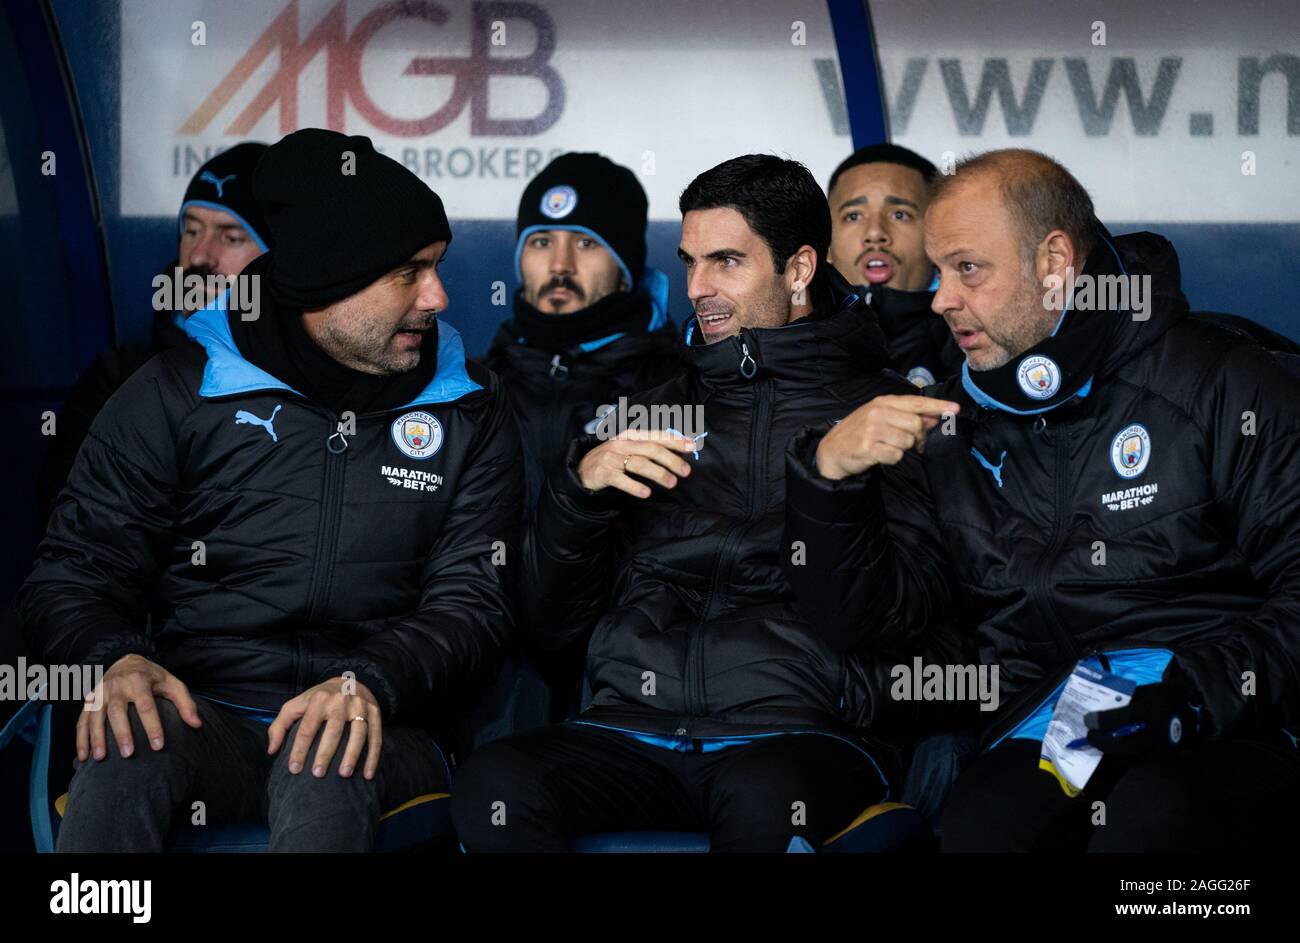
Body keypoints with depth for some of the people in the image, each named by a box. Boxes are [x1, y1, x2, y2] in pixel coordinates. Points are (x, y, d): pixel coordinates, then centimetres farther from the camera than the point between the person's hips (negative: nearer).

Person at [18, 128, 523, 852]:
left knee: (326, 773, -36)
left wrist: (371, 683, -19)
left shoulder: (467, 412, 10)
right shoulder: (180, 392, 7)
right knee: (129, 738, -34)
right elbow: (76, 574, 7)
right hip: (203, 705, 1)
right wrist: (115, 658, -17)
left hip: (382, 730, 0)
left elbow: (472, 603, 2)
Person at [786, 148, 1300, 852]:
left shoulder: (1220, 383, 4)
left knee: (1152, 819, -37)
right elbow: (861, 619, 14)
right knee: (983, 822, -32)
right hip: (1042, 733, 3)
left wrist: (1198, 694, -15)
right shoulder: (951, 427, 17)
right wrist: (828, 476, -2)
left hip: (1229, 729, -2)